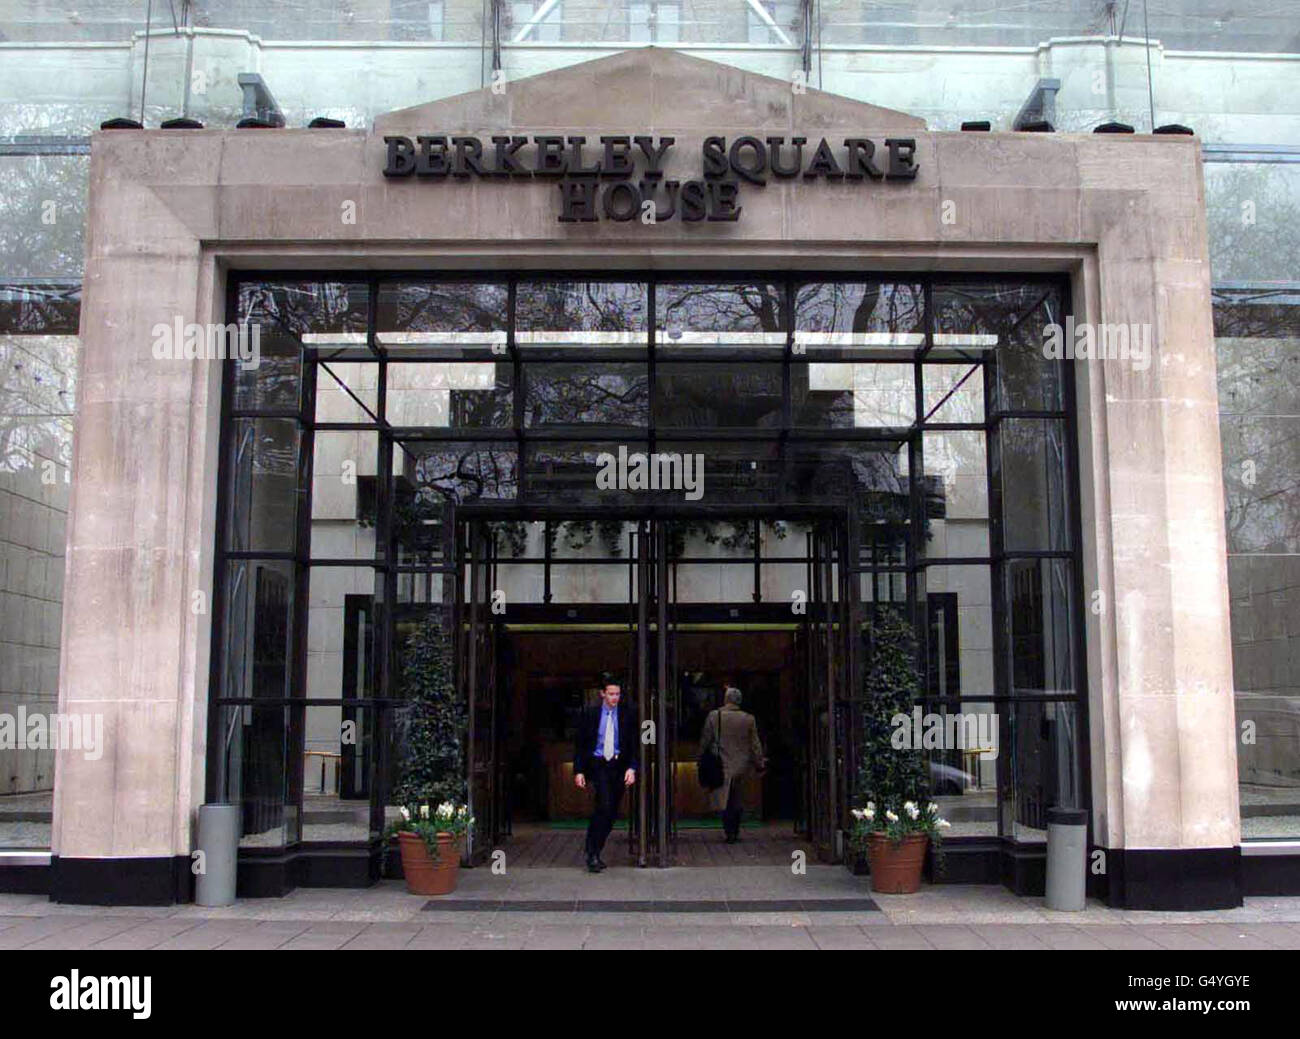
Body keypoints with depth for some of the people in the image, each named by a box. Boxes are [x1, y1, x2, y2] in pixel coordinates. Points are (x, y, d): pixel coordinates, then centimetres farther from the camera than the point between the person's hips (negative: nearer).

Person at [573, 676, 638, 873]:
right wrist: (578, 771, -3)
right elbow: (580, 744, 4)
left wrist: (632, 768, -9)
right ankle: (593, 853, -12)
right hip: (597, 765, -3)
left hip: (618, 766, 3)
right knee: (604, 806, -19)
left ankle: (594, 851, 18)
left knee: (611, 813, 4)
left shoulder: (626, 716, 5)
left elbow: (634, 744, 5)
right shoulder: (590, 714, 2)